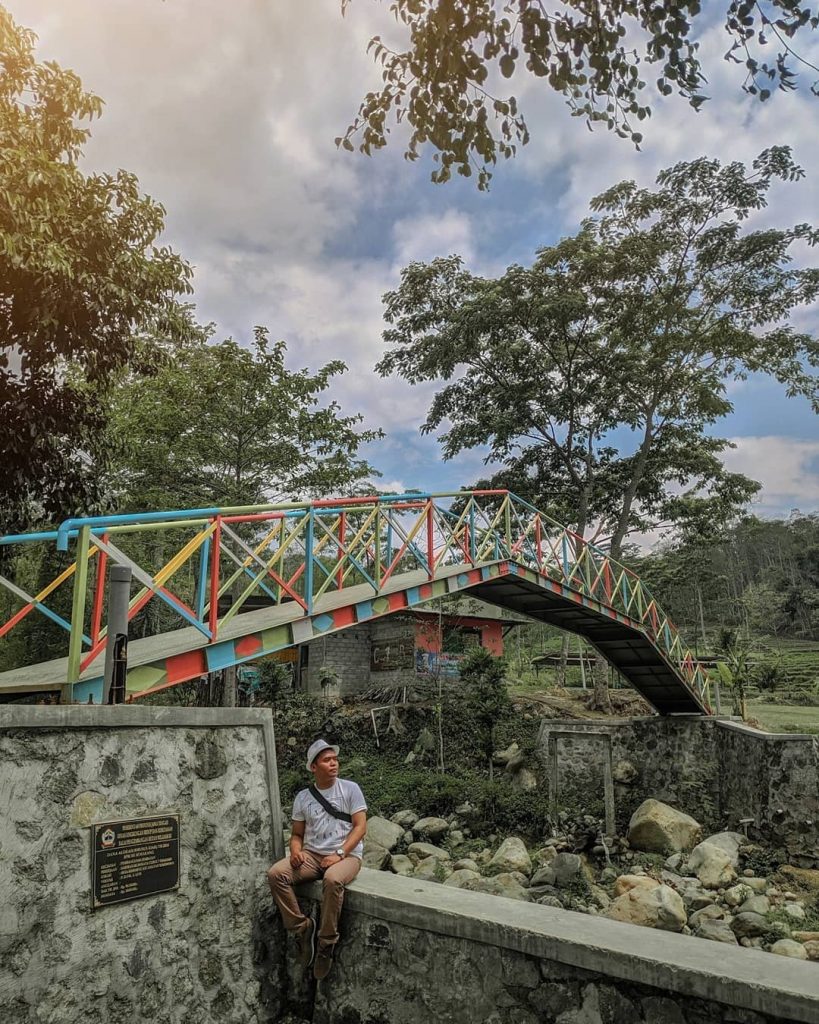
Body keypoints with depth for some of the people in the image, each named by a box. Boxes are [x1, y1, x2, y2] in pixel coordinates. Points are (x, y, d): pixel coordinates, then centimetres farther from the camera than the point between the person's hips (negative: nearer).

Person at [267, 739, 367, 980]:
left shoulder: (350, 789, -1)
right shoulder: (303, 797, 9)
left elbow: (360, 827, -5)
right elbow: (297, 834, 13)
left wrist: (339, 854, -17)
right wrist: (296, 851, -10)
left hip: (346, 854, -4)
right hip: (312, 854, 4)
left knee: (333, 879, -37)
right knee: (276, 874, -21)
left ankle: (327, 942, -19)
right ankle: (301, 927, -7)